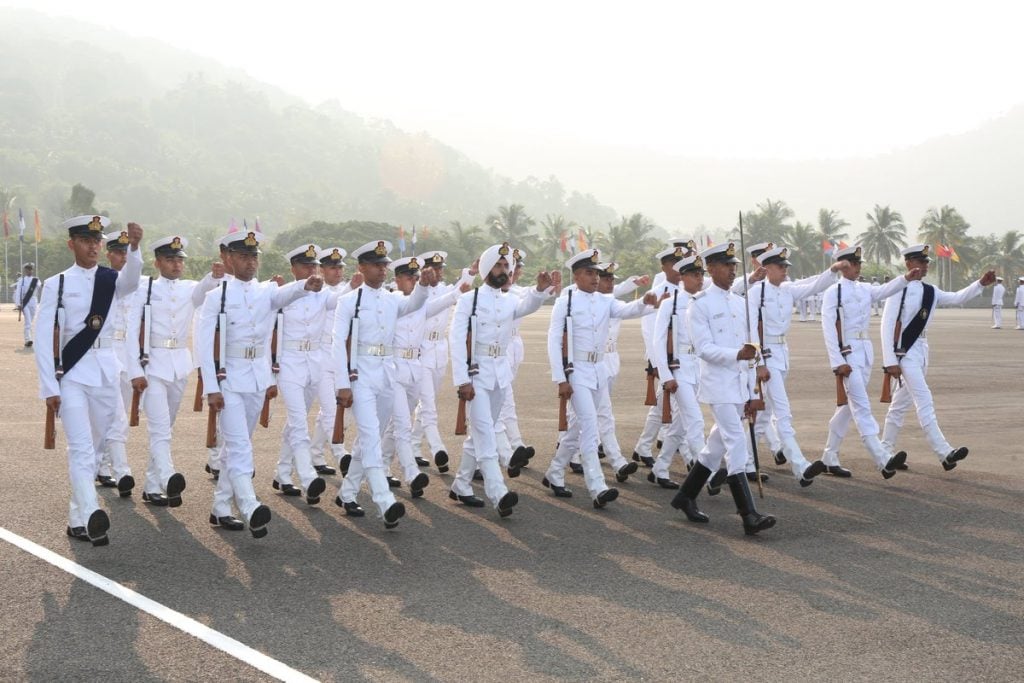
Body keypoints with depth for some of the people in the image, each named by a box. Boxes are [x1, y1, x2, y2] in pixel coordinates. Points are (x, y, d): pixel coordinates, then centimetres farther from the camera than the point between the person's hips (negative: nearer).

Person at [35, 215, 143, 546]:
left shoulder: (112, 279, 6)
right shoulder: (56, 284, -1)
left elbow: (131, 280, -20)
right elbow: (43, 338, -4)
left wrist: (134, 247, -40)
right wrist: (50, 387, -10)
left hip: (106, 370, 4)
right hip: (72, 373, -3)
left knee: (93, 445, 11)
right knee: (81, 448, -15)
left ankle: (77, 518, 22)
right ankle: (91, 516, -29)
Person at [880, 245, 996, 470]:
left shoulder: (930, 291, 11)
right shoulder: (899, 290, -11)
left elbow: (956, 298, 6)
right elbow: (887, 326, -14)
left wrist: (981, 283, -8)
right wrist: (890, 361, -19)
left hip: (921, 349, 8)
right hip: (905, 350, -8)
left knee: (901, 403, 15)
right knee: (924, 402, -13)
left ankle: (886, 451, 25)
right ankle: (945, 453, -16)